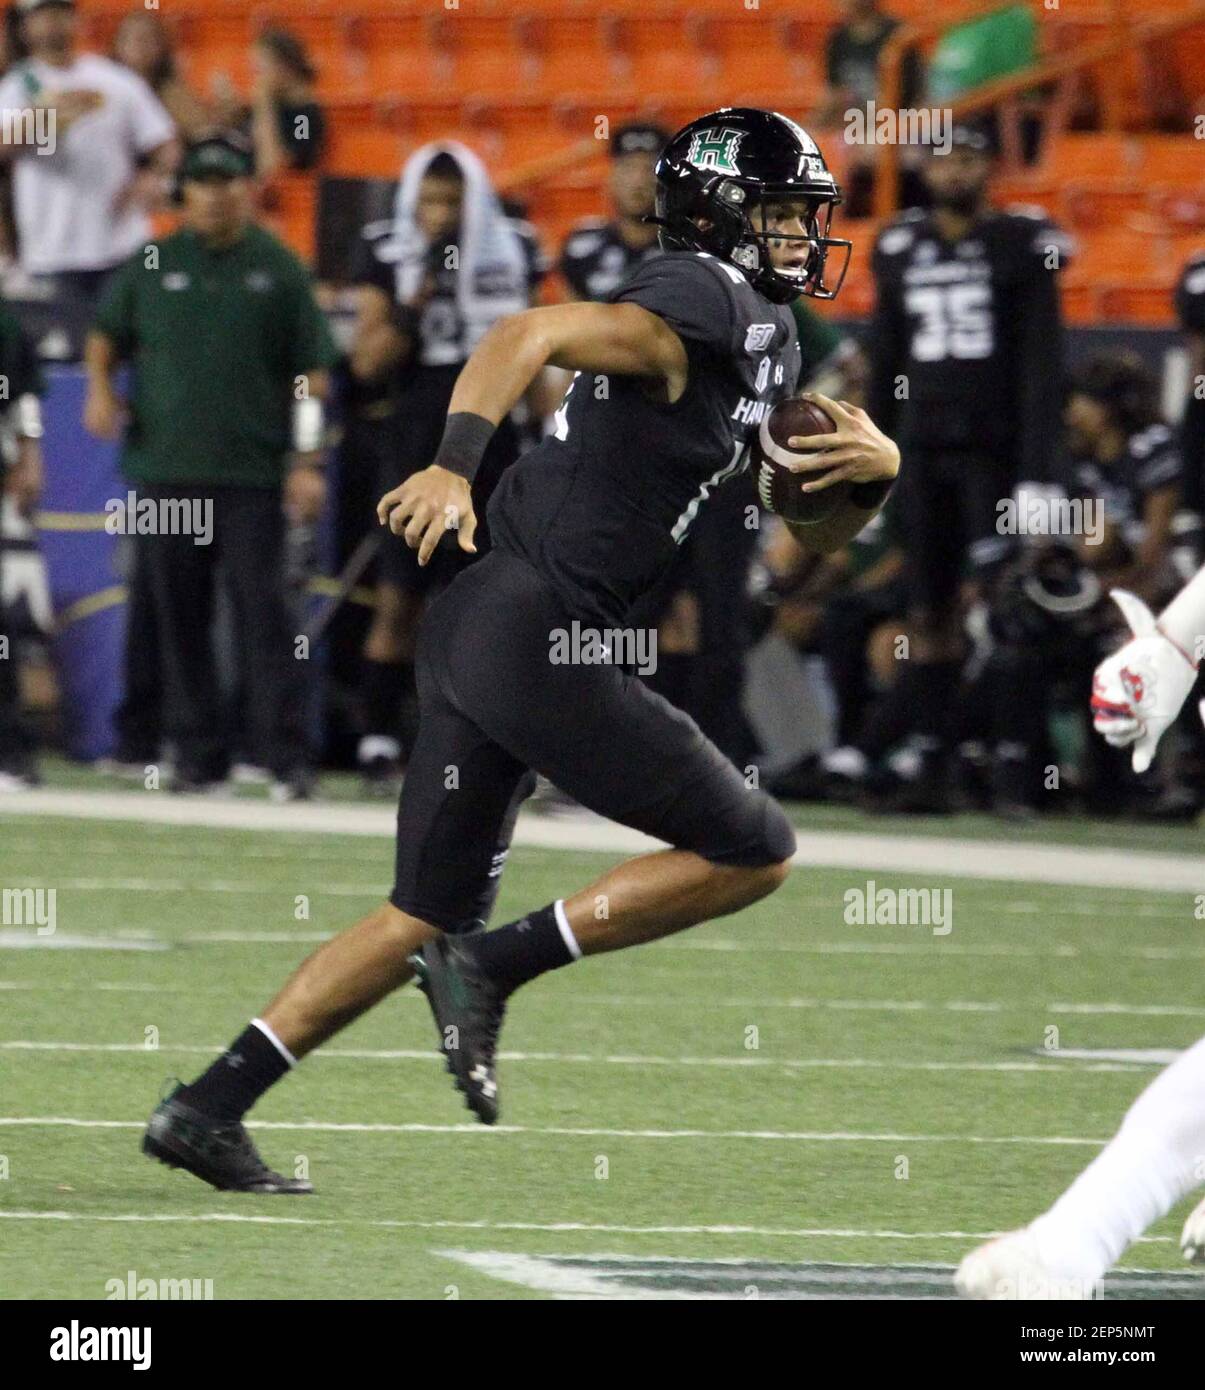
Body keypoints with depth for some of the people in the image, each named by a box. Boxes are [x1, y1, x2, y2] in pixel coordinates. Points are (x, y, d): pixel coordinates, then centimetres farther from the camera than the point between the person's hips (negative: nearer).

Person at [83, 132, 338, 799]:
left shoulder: (278, 269, 6)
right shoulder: (151, 266, 10)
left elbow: (312, 371, 5)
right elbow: (106, 333, 22)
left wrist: (307, 462, -2)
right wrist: (99, 387, 1)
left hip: (252, 474, -2)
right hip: (166, 473, 2)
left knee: (263, 612, -8)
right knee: (179, 617, 3)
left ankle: (284, 758, -9)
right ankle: (197, 756, 9)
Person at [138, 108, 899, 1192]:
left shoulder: (767, 346, 19)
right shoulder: (704, 307, -10)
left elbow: (814, 534, 24)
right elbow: (532, 334, -24)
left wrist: (872, 471, 3)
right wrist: (454, 466, -37)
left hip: (476, 628, 10)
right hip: (536, 641, -10)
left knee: (429, 918, 15)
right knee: (754, 851, -1)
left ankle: (209, 1108, 12)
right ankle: (497, 967, -1)